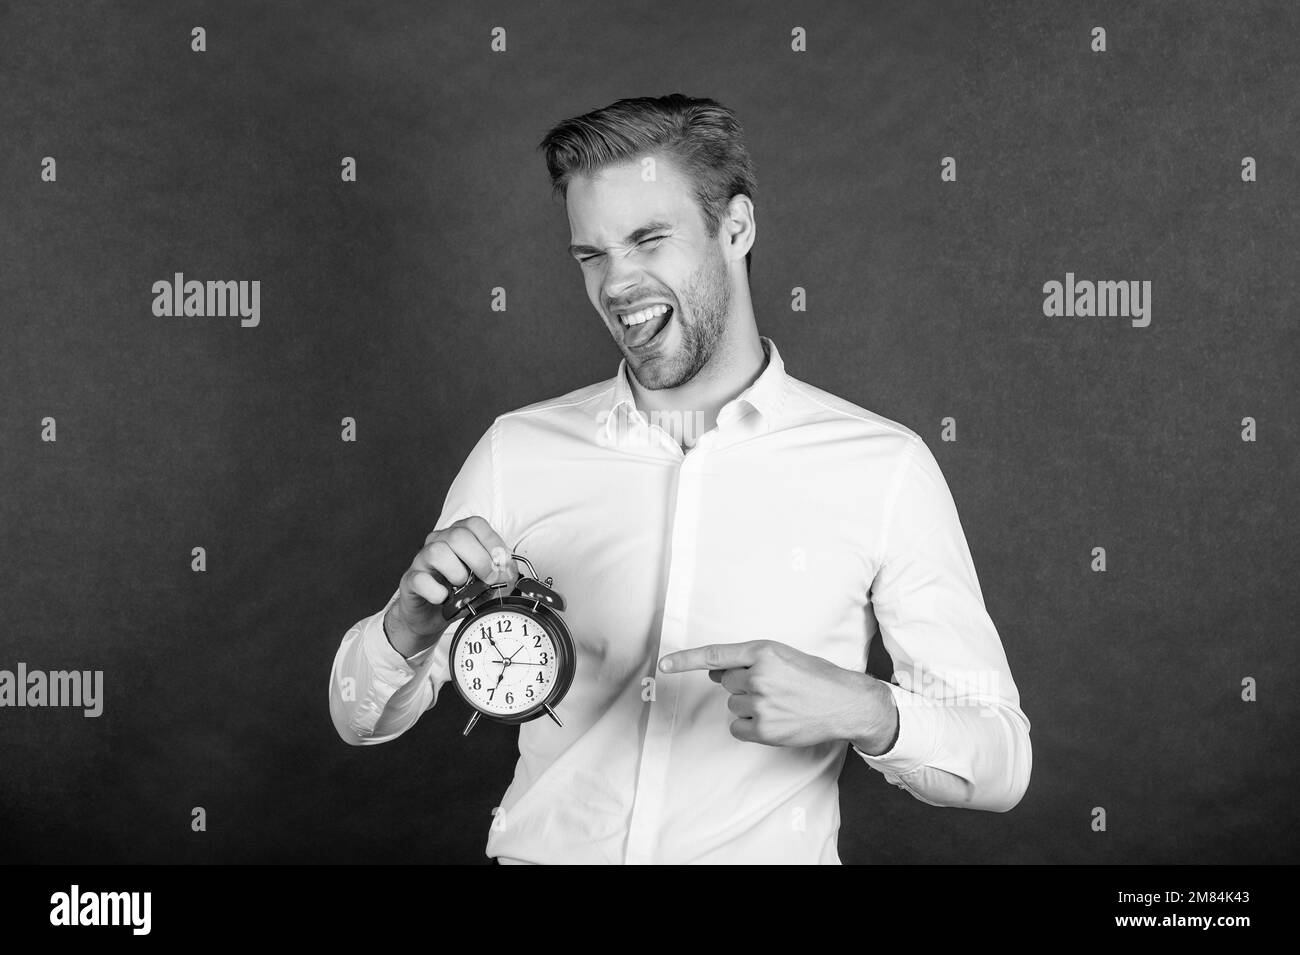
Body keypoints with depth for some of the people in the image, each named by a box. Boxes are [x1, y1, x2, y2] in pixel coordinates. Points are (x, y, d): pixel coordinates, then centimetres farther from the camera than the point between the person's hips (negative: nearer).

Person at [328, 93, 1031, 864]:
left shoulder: (883, 467, -2)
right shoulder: (519, 452, 5)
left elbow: (1000, 763, 1)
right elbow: (363, 720, 8)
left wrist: (863, 711, -17)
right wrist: (411, 625, -11)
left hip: (765, 854, -2)